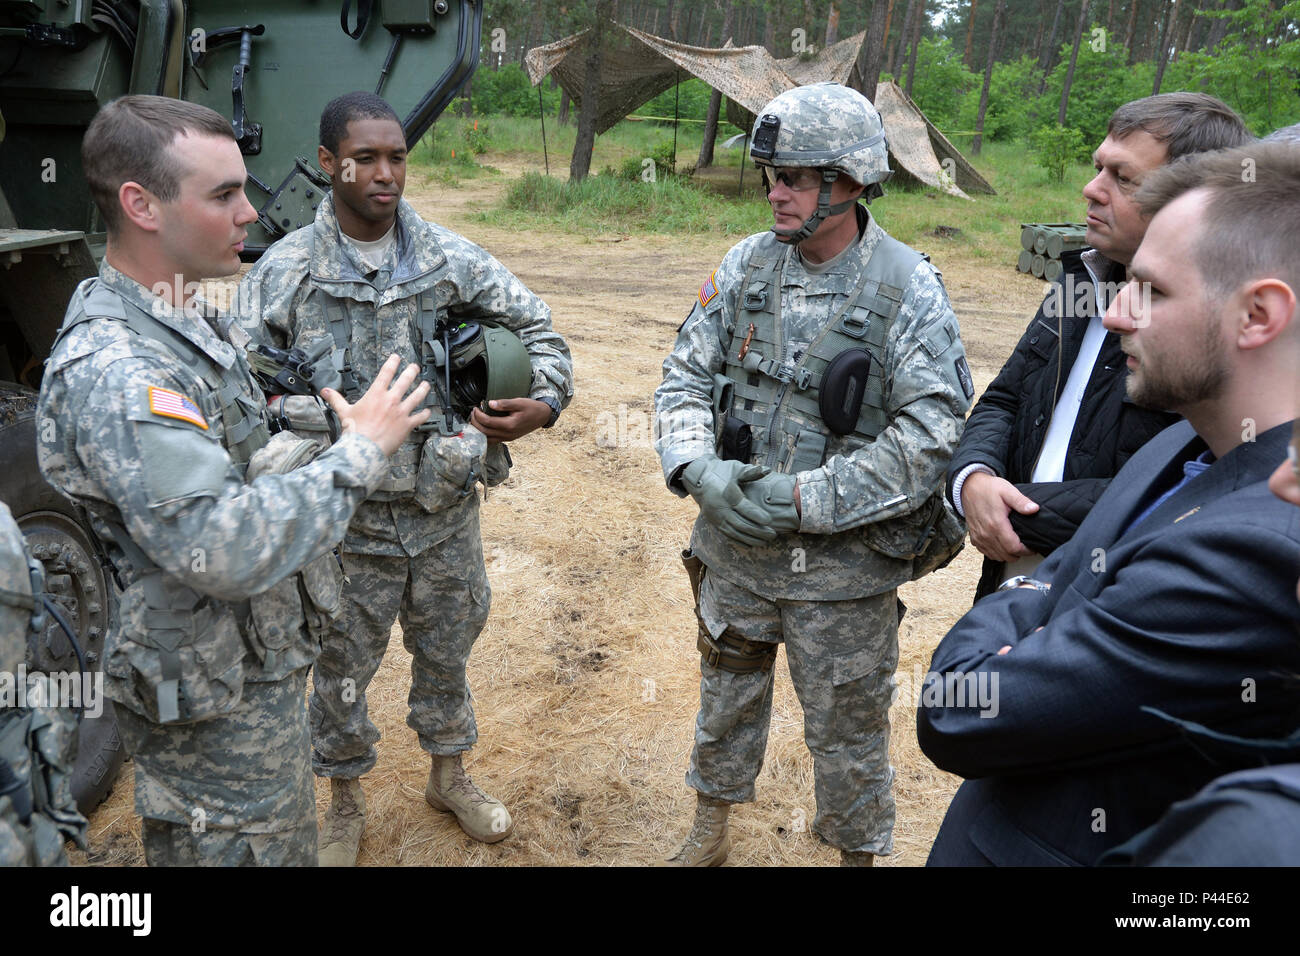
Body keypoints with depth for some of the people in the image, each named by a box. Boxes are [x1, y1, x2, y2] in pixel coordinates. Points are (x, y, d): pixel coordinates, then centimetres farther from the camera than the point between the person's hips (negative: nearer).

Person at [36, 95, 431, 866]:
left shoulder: (186, 323, 6)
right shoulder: (110, 371, -28)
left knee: (292, 840, 26)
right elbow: (225, 548, -35)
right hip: (214, 709, -9)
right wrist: (360, 452, -26)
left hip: (259, 667, 9)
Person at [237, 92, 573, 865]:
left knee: (446, 649, 20)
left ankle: (451, 776, 45)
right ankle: (346, 803, 40)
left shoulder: (450, 257, -3)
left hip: (445, 506, 2)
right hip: (348, 516, -2)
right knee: (344, 664, 15)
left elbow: (535, 325, 3)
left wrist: (544, 404, -15)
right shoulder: (285, 271, -7)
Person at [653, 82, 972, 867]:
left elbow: (932, 434, -19)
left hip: (844, 562, -4)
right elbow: (686, 376, 1)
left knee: (848, 730, 14)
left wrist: (806, 498, -22)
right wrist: (698, 467, -17)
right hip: (734, 543, 4)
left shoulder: (908, 289, -15)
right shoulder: (746, 266, -2)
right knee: (727, 693, 24)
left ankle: (859, 850, 42)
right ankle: (711, 827, 50)